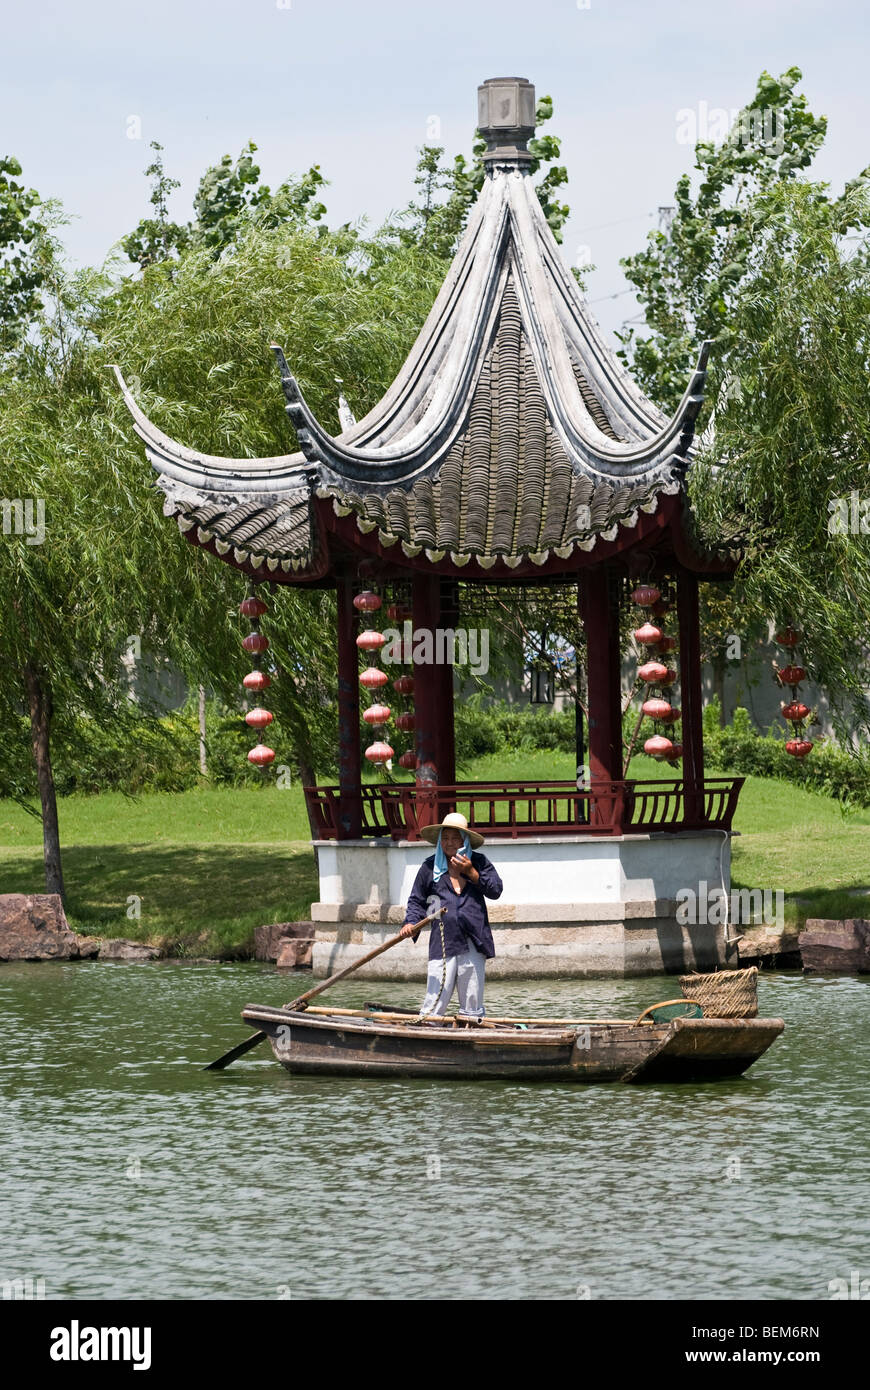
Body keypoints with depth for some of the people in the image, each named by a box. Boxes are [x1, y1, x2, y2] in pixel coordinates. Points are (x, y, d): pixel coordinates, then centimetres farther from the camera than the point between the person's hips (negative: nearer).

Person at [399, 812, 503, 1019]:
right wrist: (411, 923, -2)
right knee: (433, 1006, -10)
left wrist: (471, 872, -6)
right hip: (442, 944, -1)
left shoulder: (479, 862, 11)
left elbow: (496, 890, 4)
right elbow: (417, 901, 16)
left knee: (473, 1008, 6)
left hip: (473, 943, 1)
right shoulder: (430, 867, 11)